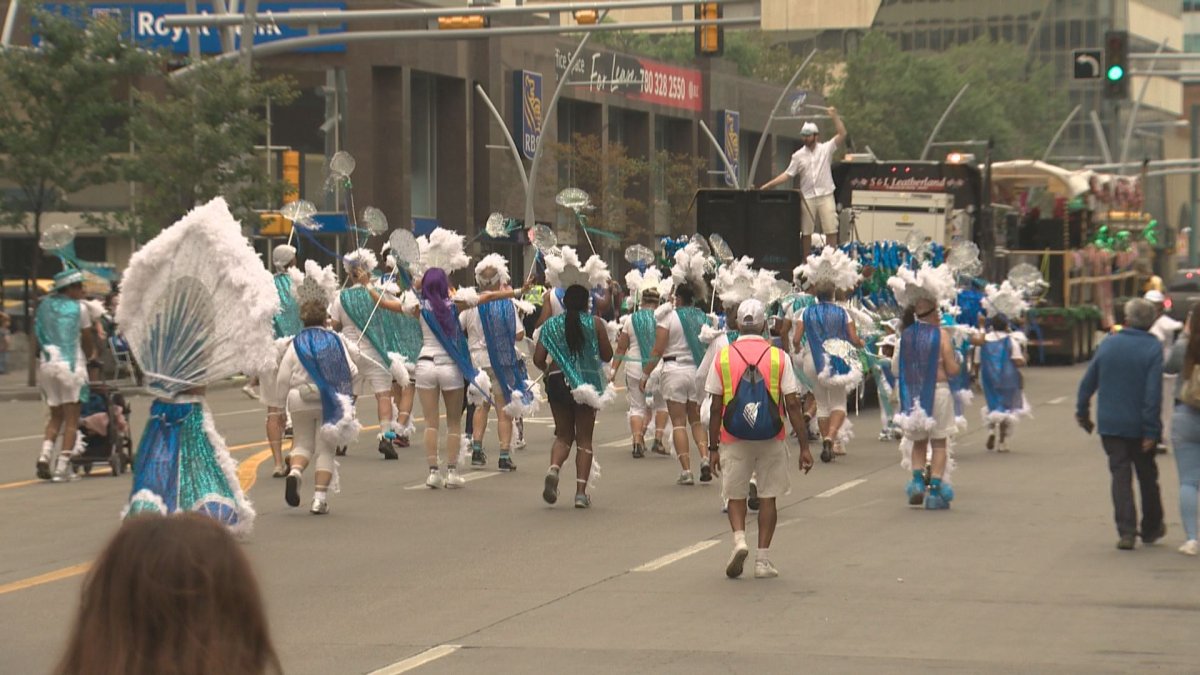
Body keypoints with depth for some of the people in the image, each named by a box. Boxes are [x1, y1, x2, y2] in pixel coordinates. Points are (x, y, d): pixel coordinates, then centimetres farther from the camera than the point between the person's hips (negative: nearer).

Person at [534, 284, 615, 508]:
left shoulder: (551, 325, 3)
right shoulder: (595, 324, -2)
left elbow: (538, 359, -1)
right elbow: (607, 356, 2)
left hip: (558, 381, 1)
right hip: (587, 382, -1)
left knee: (563, 435, 16)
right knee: (584, 438, 7)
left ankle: (554, 468, -14)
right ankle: (581, 492, 1)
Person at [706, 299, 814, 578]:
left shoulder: (723, 357, -2)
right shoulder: (779, 357, -3)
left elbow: (715, 407, -1)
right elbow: (793, 404, -5)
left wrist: (713, 447, 6)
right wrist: (804, 446, -1)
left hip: (734, 440, 0)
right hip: (771, 440, 0)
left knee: (735, 495, 13)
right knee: (768, 497, 10)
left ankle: (739, 539, -11)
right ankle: (763, 560, 9)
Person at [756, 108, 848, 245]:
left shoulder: (826, 149, 3)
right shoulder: (798, 155, 8)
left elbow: (842, 135, -6)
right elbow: (788, 174, 7)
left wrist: (834, 116, -11)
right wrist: (767, 185, 0)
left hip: (825, 195, -2)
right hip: (807, 197, 2)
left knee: (831, 231, -6)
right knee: (806, 234, 3)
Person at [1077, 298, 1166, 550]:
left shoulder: (1108, 343, 0)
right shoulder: (1153, 348, -10)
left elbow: (1088, 382, 5)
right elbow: (1154, 392, -16)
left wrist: (1082, 412, 18)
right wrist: (1151, 430, -14)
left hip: (1110, 425, 2)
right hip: (1139, 426, -2)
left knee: (1120, 475, 4)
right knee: (1147, 476, 15)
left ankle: (1126, 532, -6)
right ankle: (1151, 529, 28)